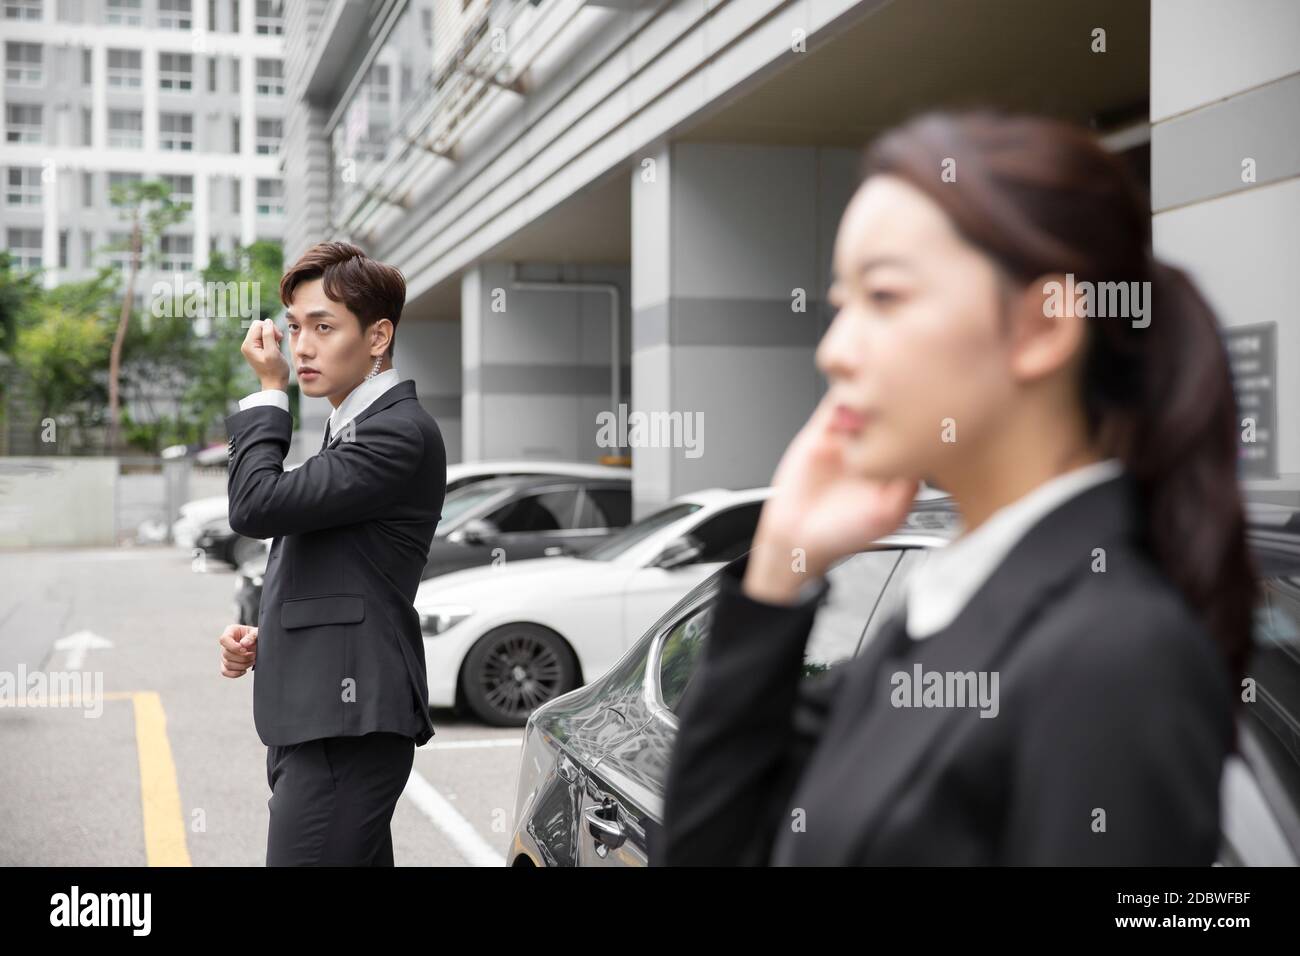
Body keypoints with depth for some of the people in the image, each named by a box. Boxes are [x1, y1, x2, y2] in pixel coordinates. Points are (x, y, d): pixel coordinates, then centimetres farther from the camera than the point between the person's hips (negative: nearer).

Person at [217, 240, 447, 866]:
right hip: (315, 719, 10)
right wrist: (261, 636, 9)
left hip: (347, 728, -10)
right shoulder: (350, 429, 20)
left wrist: (268, 391, -6)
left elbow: (257, 506, -20)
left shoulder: (401, 433, -13)